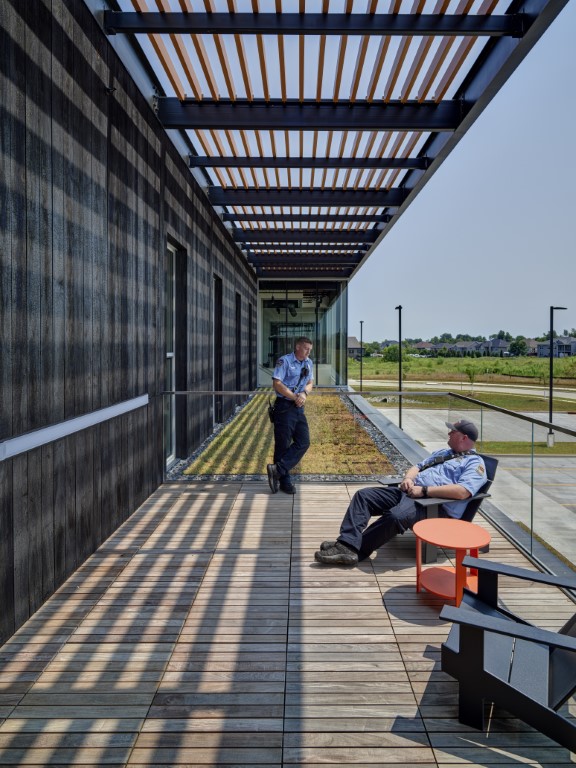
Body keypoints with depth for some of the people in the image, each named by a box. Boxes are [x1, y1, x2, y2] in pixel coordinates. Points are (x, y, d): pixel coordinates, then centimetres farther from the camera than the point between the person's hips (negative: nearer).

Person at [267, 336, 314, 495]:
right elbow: (277, 384, -17)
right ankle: (284, 480, 7)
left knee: (303, 442, 0)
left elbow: (310, 383, 14)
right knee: (283, 445, -1)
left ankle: (278, 470, 0)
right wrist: (295, 397, -18)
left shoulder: (308, 363, 14)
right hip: (284, 407, -8)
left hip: (299, 408, 8)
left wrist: (304, 394, -8)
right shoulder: (284, 361, -9)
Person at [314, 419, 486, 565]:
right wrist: (408, 478, 3)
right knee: (363, 495, -9)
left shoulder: (475, 463, 0)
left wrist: (424, 490, -18)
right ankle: (347, 544, -24)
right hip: (410, 492, 9)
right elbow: (417, 466, 28)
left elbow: (462, 492, -18)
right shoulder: (442, 453, 29)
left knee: (396, 516, -38)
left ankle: (356, 551, -25)